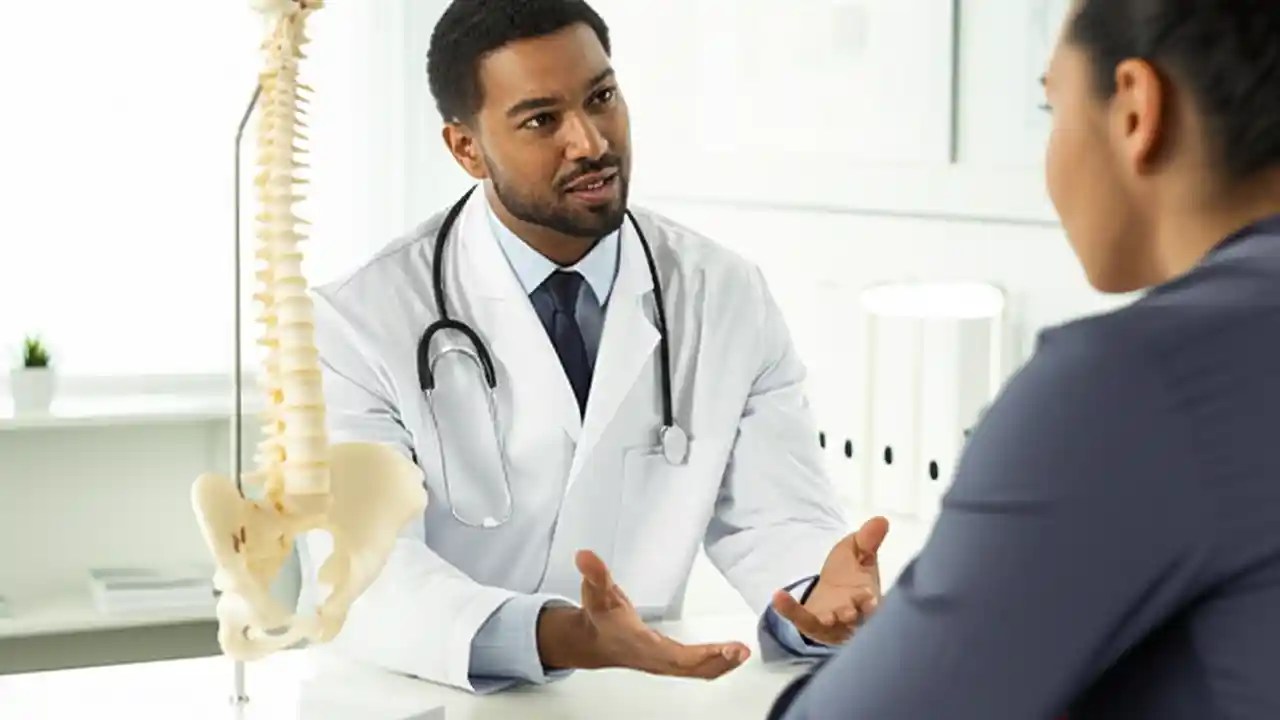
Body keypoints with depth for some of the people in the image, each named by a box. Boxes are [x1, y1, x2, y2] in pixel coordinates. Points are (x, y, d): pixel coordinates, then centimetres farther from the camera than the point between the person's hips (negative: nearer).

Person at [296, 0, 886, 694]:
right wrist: (558, 638, -34)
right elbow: (364, 577, -18)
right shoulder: (360, 322, -9)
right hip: (432, 699, -2)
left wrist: (819, 592, -22)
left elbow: (772, 517, 1)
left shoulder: (730, 300, 1)